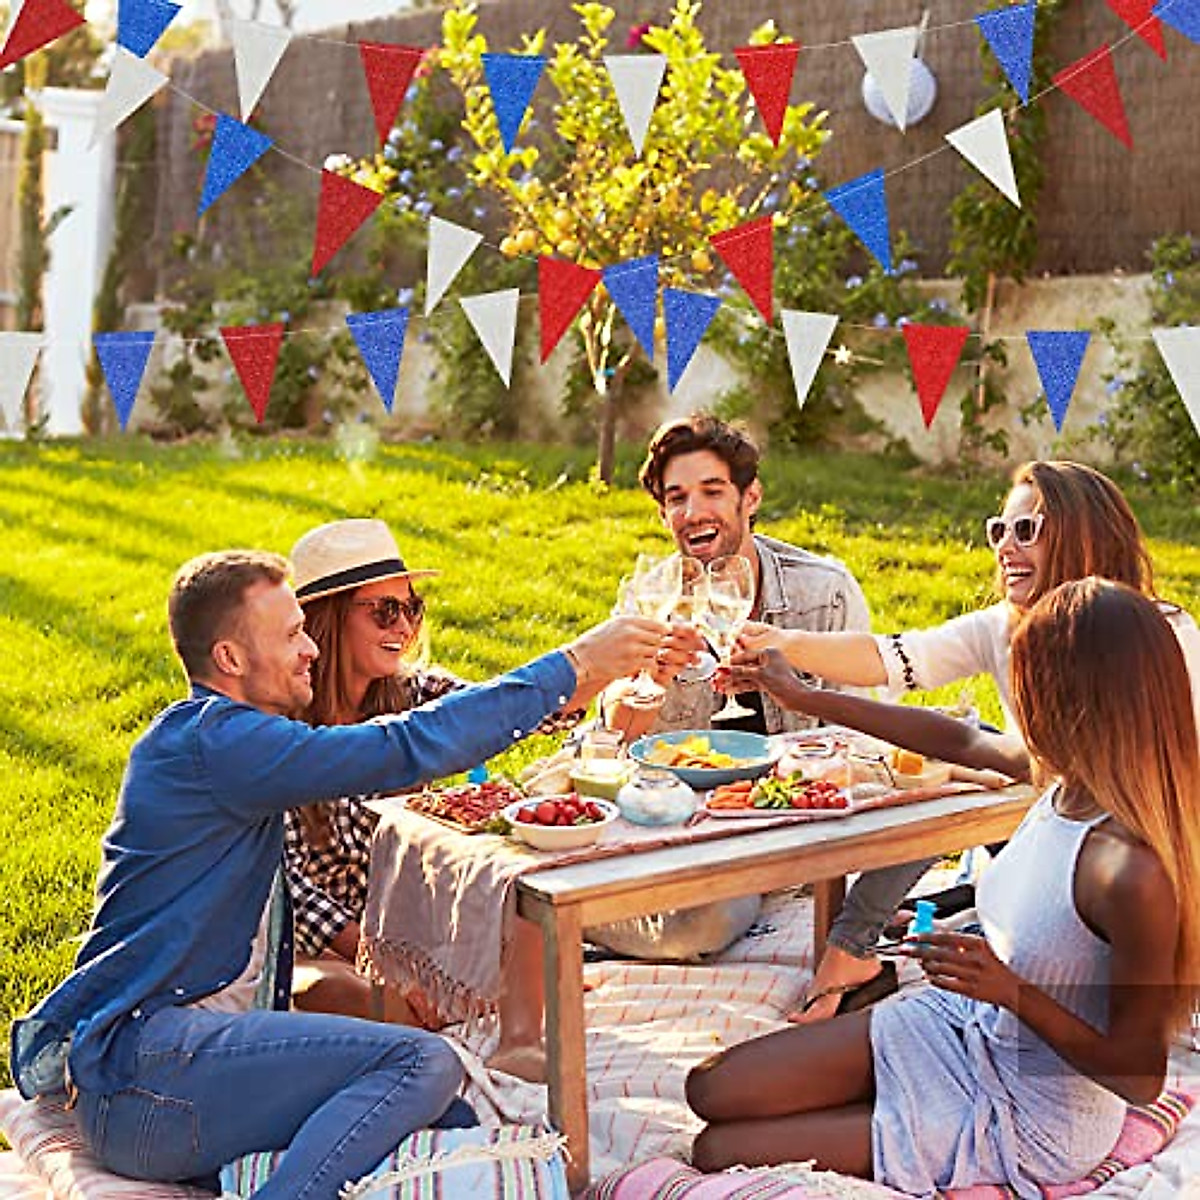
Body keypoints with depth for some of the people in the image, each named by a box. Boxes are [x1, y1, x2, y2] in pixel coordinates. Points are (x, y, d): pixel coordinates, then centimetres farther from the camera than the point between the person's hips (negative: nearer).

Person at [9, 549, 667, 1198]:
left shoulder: (213, 738, 19)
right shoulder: (213, 740, -13)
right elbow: (407, 748, -19)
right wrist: (573, 666, -13)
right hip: (137, 1068, -9)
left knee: (456, 1123, -5)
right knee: (422, 1065, -26)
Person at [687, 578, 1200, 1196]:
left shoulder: (1132, 873, -35)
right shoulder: (1069, 774, -11)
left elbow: (1139, 1077, -24)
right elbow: (964, 739, 11)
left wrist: (1010, 990, -33)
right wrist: (803, 696, 16)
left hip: (1029, 1116, -7)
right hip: (966, 1023, 7)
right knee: (713, 1091, 4)